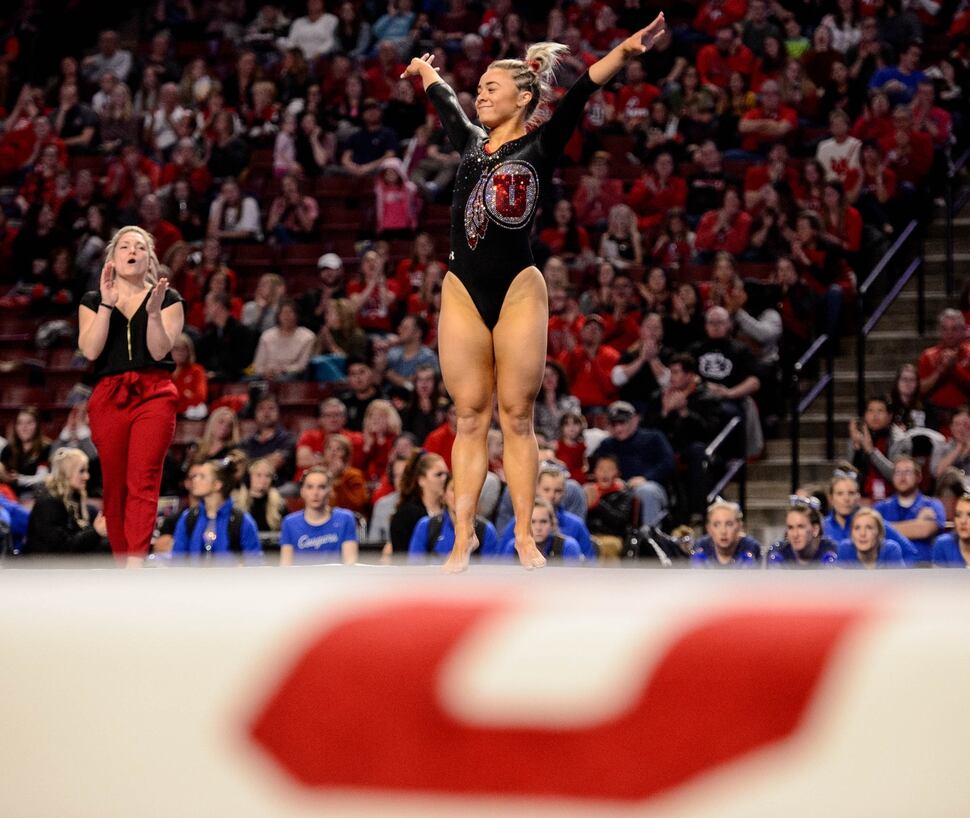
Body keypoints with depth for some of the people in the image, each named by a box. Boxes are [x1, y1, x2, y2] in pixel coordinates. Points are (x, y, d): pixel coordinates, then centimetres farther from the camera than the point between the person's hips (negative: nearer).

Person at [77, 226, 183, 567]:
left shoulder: (168, 299, 11)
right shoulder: (92, 302, 14)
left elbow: (159, 350, -2)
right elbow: (90, 350, -2)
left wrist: (153, 311, -16)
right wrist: (107, 304, -8)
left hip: (154, 394, -2)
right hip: (108, 396, 2)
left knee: (144, 479, -17)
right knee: (114, 486, 2)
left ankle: (135, 563, -28)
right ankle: (122, 561, 11)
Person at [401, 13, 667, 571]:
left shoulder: (541, 147, 1)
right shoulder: (471, 143, 13)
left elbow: (581, 93, -13)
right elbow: (445, 100, 33)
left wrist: (625, 53, -25)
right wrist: (426, 72, 52)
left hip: (518, 289, -4)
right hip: (463, 292, 4)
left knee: (517, 418, -1)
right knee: (470, 419, 4)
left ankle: (525, 535, 4)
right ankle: (464, 536, 4)